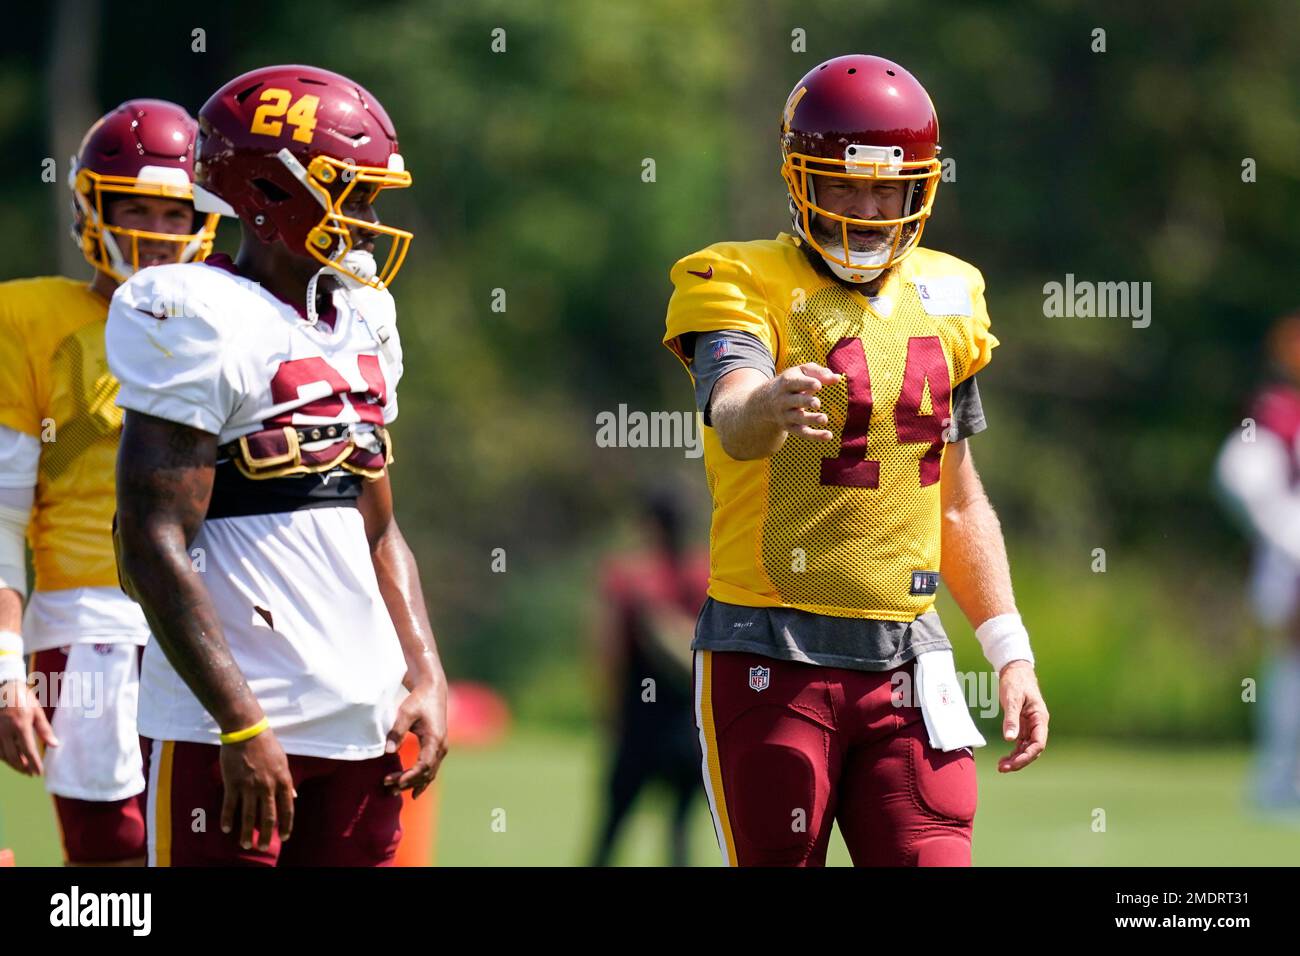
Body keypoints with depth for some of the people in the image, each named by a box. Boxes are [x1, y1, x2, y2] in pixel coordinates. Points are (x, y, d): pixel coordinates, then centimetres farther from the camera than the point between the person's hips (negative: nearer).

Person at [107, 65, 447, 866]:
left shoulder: (362, 324, 14)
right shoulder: (201, 322, -11)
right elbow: (154, 545, -16)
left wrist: (426, 676, 9)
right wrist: (241, 728, -20)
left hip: (360, 726, 8)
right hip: (227, 724, -8)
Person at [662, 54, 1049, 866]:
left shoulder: (943, 299, 12)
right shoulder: (745, 288, -5)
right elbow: (733, 418, -28)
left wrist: (1011, 654, 14)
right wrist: (769, 408, -51)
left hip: (905, 658, 5)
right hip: (770, 656, -5)